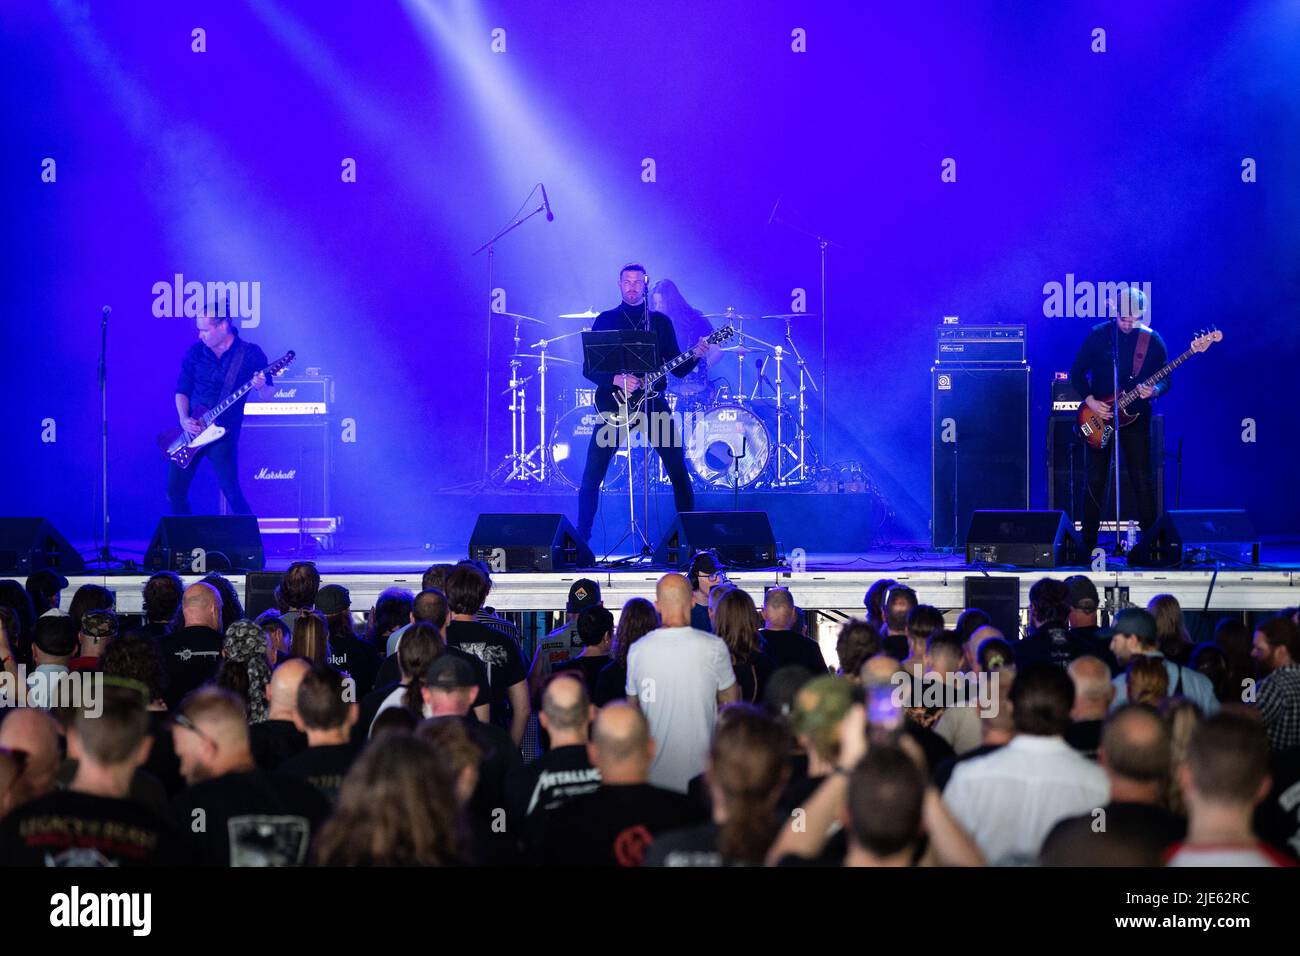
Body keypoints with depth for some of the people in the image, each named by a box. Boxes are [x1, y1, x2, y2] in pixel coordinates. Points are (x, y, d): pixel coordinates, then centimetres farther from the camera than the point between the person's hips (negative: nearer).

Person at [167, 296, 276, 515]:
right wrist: (184, 419, -7)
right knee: (175, 493, 2)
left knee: (232, 494, -12)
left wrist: (261, 387, -26)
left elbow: (268, 396, -2)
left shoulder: (251, 354, -5)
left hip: (223, 434, -4)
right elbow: (181, 390, 11)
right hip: (191, 431, 4)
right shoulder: (195, 352, 4)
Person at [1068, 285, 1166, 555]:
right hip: (1099, 415, 0)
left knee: (1143, 480, -3)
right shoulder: (1098, 335, -1)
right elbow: (1077, 372, 3)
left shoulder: (1152, 340, 0)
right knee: (1096, 481, 2)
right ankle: (1087, 545, 9)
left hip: (1135, 417, 0)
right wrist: (1090, 401, -10)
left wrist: (1154, 391, -20)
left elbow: (1165, 379, 2)